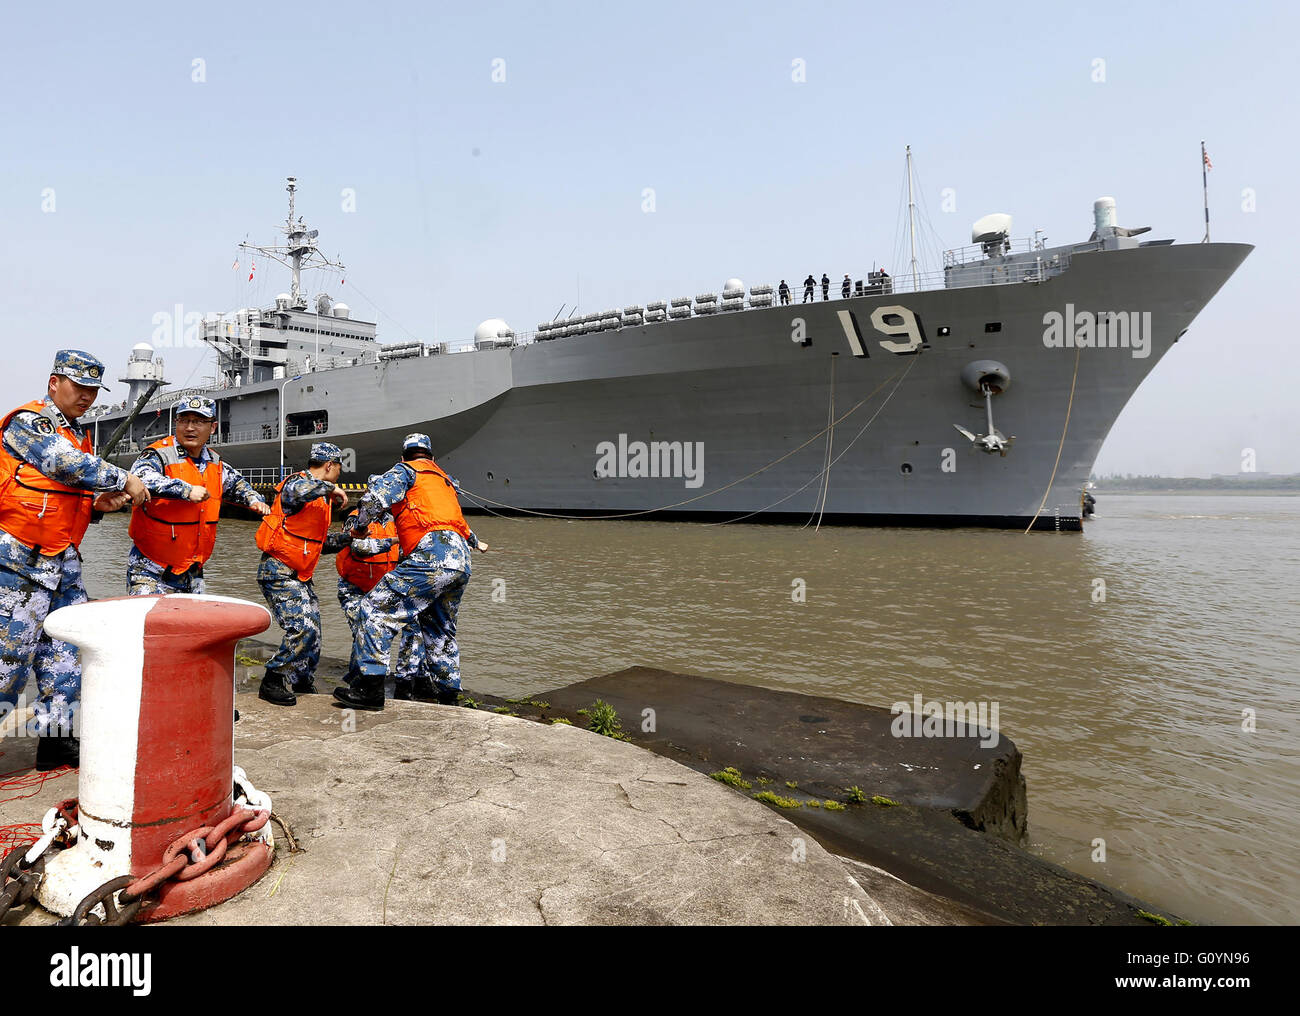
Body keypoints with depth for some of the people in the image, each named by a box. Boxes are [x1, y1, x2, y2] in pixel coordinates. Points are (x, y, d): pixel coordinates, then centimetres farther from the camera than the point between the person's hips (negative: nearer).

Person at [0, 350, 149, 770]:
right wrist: (123, 480, -17)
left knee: (68, 649, 8)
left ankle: (57, 739, 17)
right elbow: (65, 464, -23)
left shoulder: (77, 437, 18)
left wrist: (97, 504, 3)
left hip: (63, 560, 9)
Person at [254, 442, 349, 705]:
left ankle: (302, 684, 26)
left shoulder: (320, 496, 18)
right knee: (303, 628, -18)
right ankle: (272, 682, -4)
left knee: (312, 633, 10)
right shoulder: (297, 482, -11)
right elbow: (296, 490, -41)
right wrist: (330, 488, -28)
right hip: (278, 572, -10)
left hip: (300, 575, 10)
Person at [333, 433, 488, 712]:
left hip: (432, 555, -8)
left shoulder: (405, 471, 10)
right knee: (440, 631, 20)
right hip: (460, 562, 8)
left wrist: (356, 524, 13)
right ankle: (448, 697, 25)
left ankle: (370, 687, -9)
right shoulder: (444, 479, 31)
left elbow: (375, 500, -2)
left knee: (377, 609, -4)